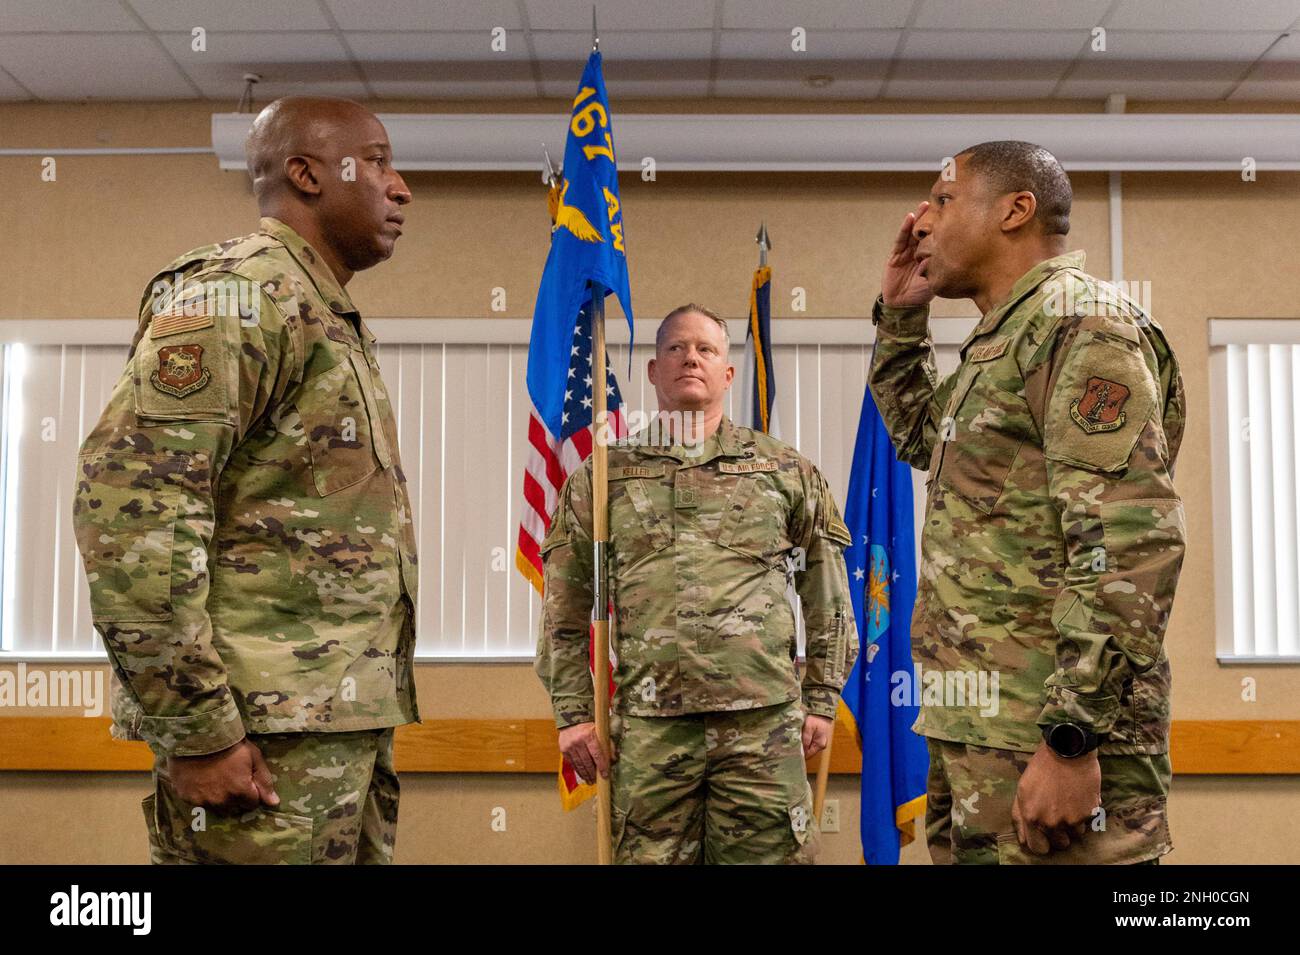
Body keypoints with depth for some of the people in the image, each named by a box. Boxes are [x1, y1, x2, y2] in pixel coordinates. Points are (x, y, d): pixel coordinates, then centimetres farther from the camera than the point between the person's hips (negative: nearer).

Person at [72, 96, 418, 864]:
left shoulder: (334, 322, 19)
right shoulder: (241, 290, -10)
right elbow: (130, 501, -20)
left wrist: (368, 721, 19)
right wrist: (196, 731, -20)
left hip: (347, 726, 9)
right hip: (271, 734, -9)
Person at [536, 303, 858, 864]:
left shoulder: (788, 472, 10)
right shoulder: (602, 478, 10)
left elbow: (828, 600, 12)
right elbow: (566, 608, 10)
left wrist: (821, 701, 8)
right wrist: (573, 713, 4)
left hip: (764, 720, 0)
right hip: (647, 725, 0)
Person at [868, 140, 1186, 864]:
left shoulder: (1077, 320, -11)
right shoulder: (1003, 340, 18)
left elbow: (1132, 542, -21)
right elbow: (919, 436, 37)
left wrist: (1072, 740, -24)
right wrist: (901, 316, 23)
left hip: (1044, 734, -9)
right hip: (974, 726, 9)